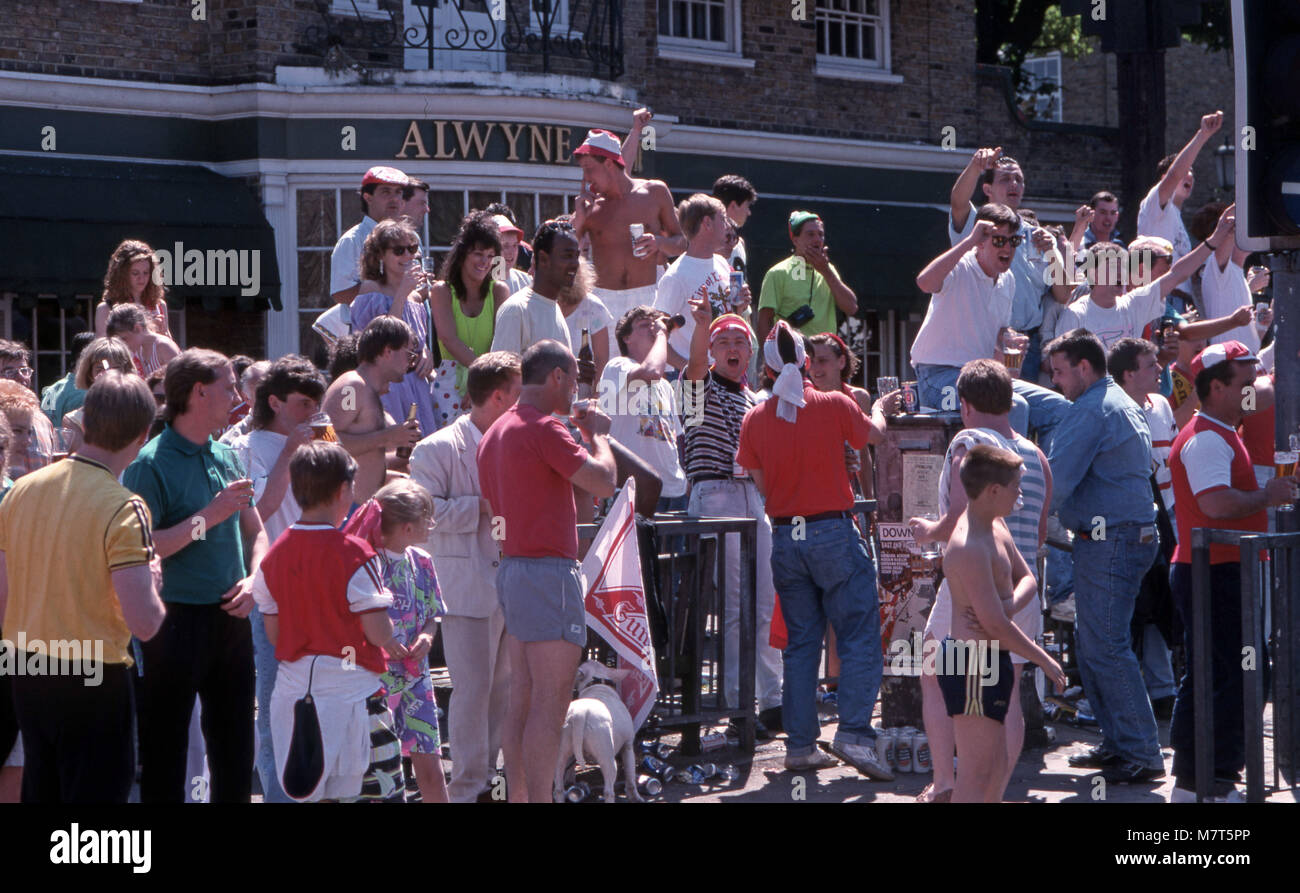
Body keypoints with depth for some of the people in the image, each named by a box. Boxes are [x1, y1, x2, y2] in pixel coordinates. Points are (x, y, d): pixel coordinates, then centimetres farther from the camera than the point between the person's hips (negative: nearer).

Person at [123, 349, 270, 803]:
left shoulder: (226, 458, 10)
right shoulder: (152, 464, -12)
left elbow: (255, 531, 19)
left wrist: (253, 580, 0)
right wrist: (208, 517, -19)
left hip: (231, 618, 7)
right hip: (176, 623, -7)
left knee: (235, 748, 15)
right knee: (165, 753, -2)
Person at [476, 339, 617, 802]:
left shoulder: (496, 433, 16)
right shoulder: (543, 429, -14)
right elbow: (603, 481, -18)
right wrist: (597, 434, -1)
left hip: (512, 568, 10)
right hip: (549, 570, -10)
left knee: (522, 701, 11)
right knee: (550, 703, -9)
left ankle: (517, 796, 13)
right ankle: (539, 799, -11)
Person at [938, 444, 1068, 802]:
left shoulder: (995, 528, 10)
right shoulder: (969, 547, -22)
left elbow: (1027, 579, 15)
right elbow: (995, 624, -23)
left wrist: (1008, 605, -9)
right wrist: (1044, 660, -12)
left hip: (989, 663, 11)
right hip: (974, 664, -11)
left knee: (997, 771, 17)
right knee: (976, 773, -11)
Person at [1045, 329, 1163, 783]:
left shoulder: (1090, 411, -14)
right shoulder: (1124, 404, 20)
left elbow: (1057, 478, -17)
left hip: (1109, 541, -10)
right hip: (1133, 535, 10)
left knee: (1106, 648, -9)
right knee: (1091, 644, 15)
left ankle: (1142, 755, -9)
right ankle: (1118, 742, 19)